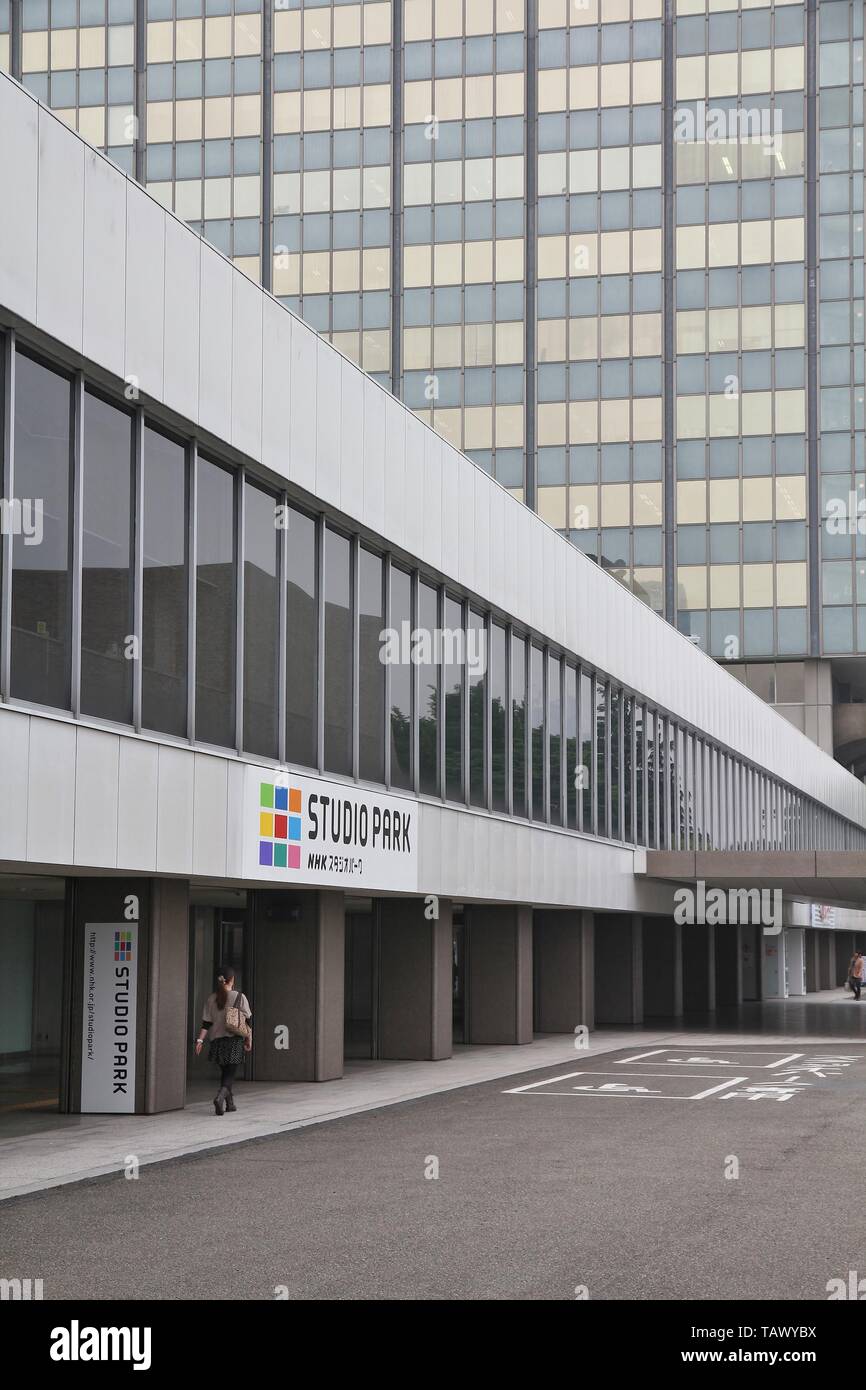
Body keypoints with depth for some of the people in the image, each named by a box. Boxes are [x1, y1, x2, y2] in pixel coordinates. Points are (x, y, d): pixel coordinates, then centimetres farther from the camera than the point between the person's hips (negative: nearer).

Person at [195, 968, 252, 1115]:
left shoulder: (212, 999, 3)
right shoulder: (240, 997, -5)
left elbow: (206, 1023, -1)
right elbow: (247, 1021, -3)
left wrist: (200, 1040, 0)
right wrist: (249, 1039, 4)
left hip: (217, 1040, 3)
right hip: (235, 1041, -3)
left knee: (225, 1072, 17)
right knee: (230, 1073, -1)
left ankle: (230, 1104, 21)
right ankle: (220, 1097, -25)